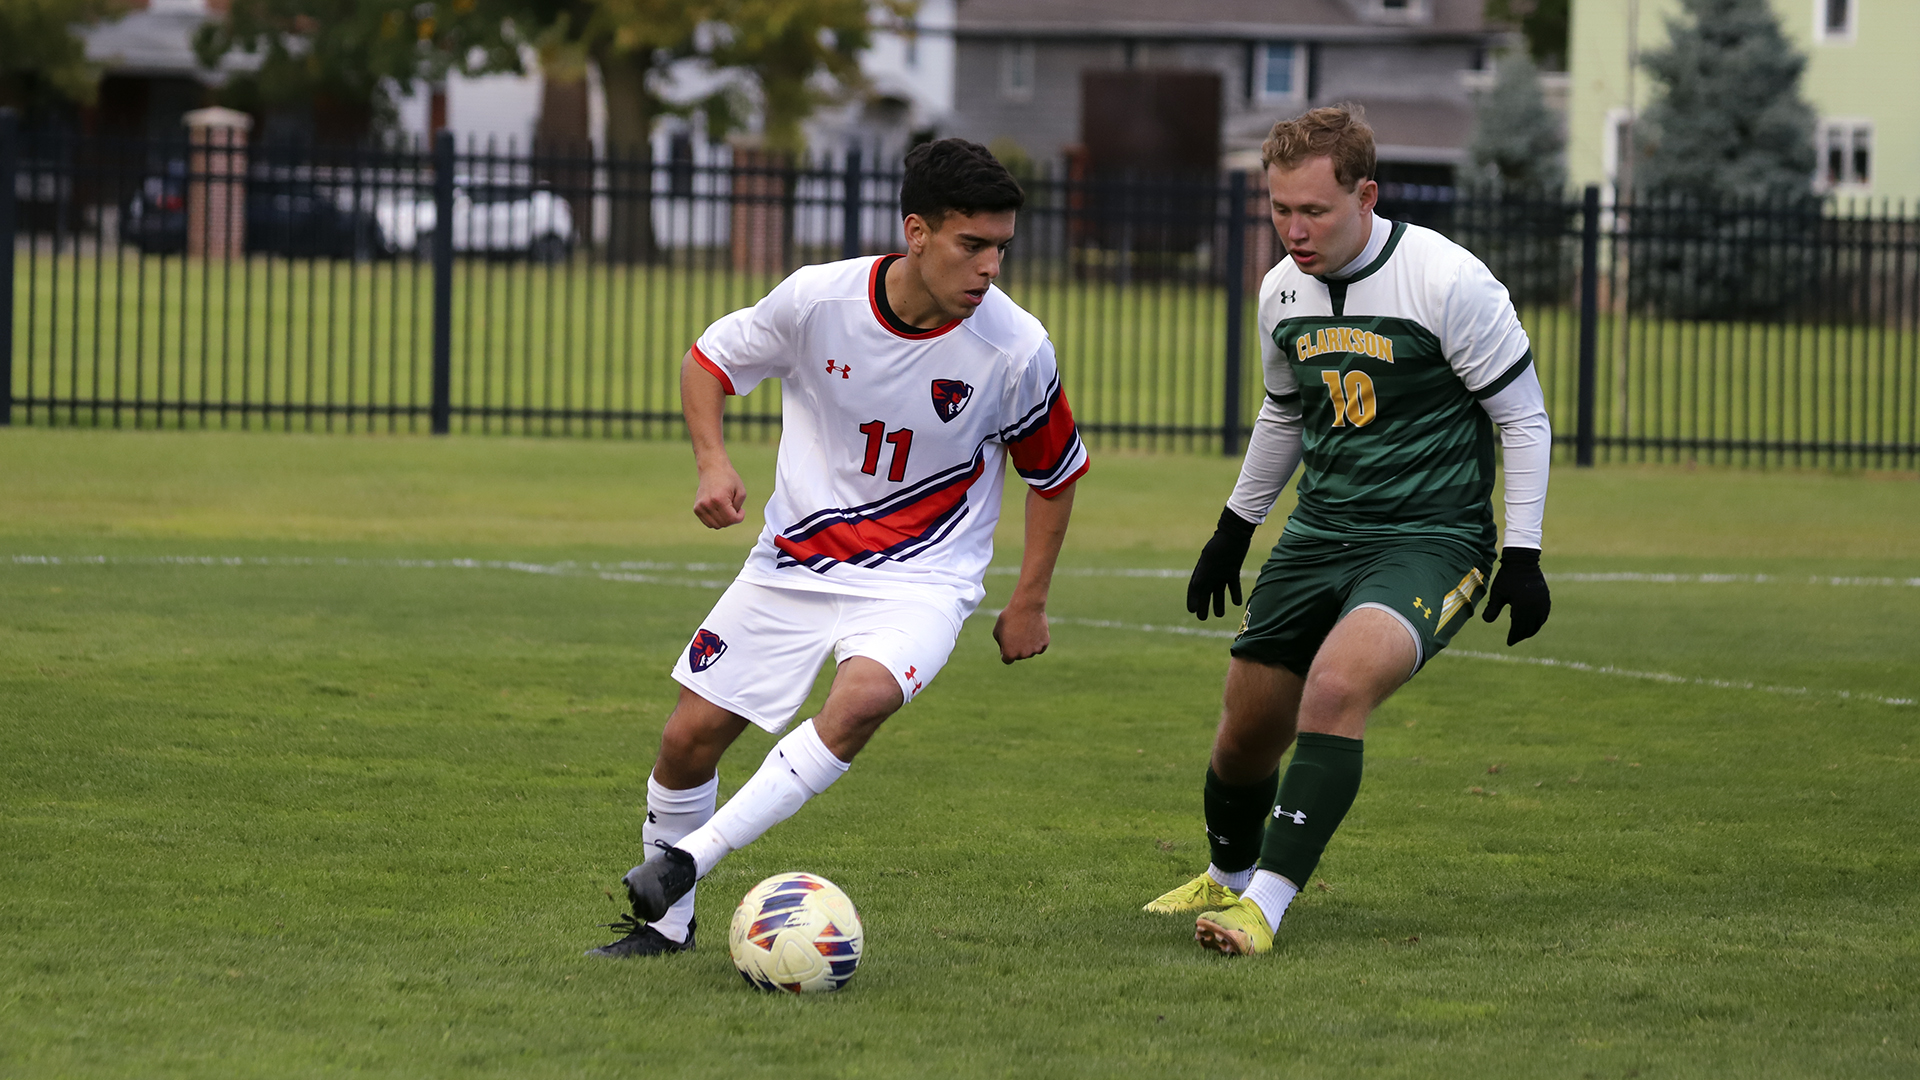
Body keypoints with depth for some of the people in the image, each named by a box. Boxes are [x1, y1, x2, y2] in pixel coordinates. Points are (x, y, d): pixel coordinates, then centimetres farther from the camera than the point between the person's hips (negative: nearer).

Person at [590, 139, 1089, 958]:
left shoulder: (1016, 349, -16)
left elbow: (1054, 472, 3)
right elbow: (709, 358, 4)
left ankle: (689, 859, -26)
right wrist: (713, 463, -13)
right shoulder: (819, 299, -15)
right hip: (794, 560, 2)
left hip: (921, 576, -2)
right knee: (690, 736, 2)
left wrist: (1029, 603, 5)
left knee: (863, 698, -32)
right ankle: (666, 922, 25)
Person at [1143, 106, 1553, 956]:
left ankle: (1265, 906, -30)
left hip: (1431, 541, -6)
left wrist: (1522, 557, -11)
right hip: (1319, 534, 6)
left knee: (1335, 688, -31)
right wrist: (1235, 526, 29)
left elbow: (1523, 418, -7)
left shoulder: (1447, 281, -15)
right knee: (1246, 735, 7)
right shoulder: (1283, 291, 5)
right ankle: (1226, 879, 37)